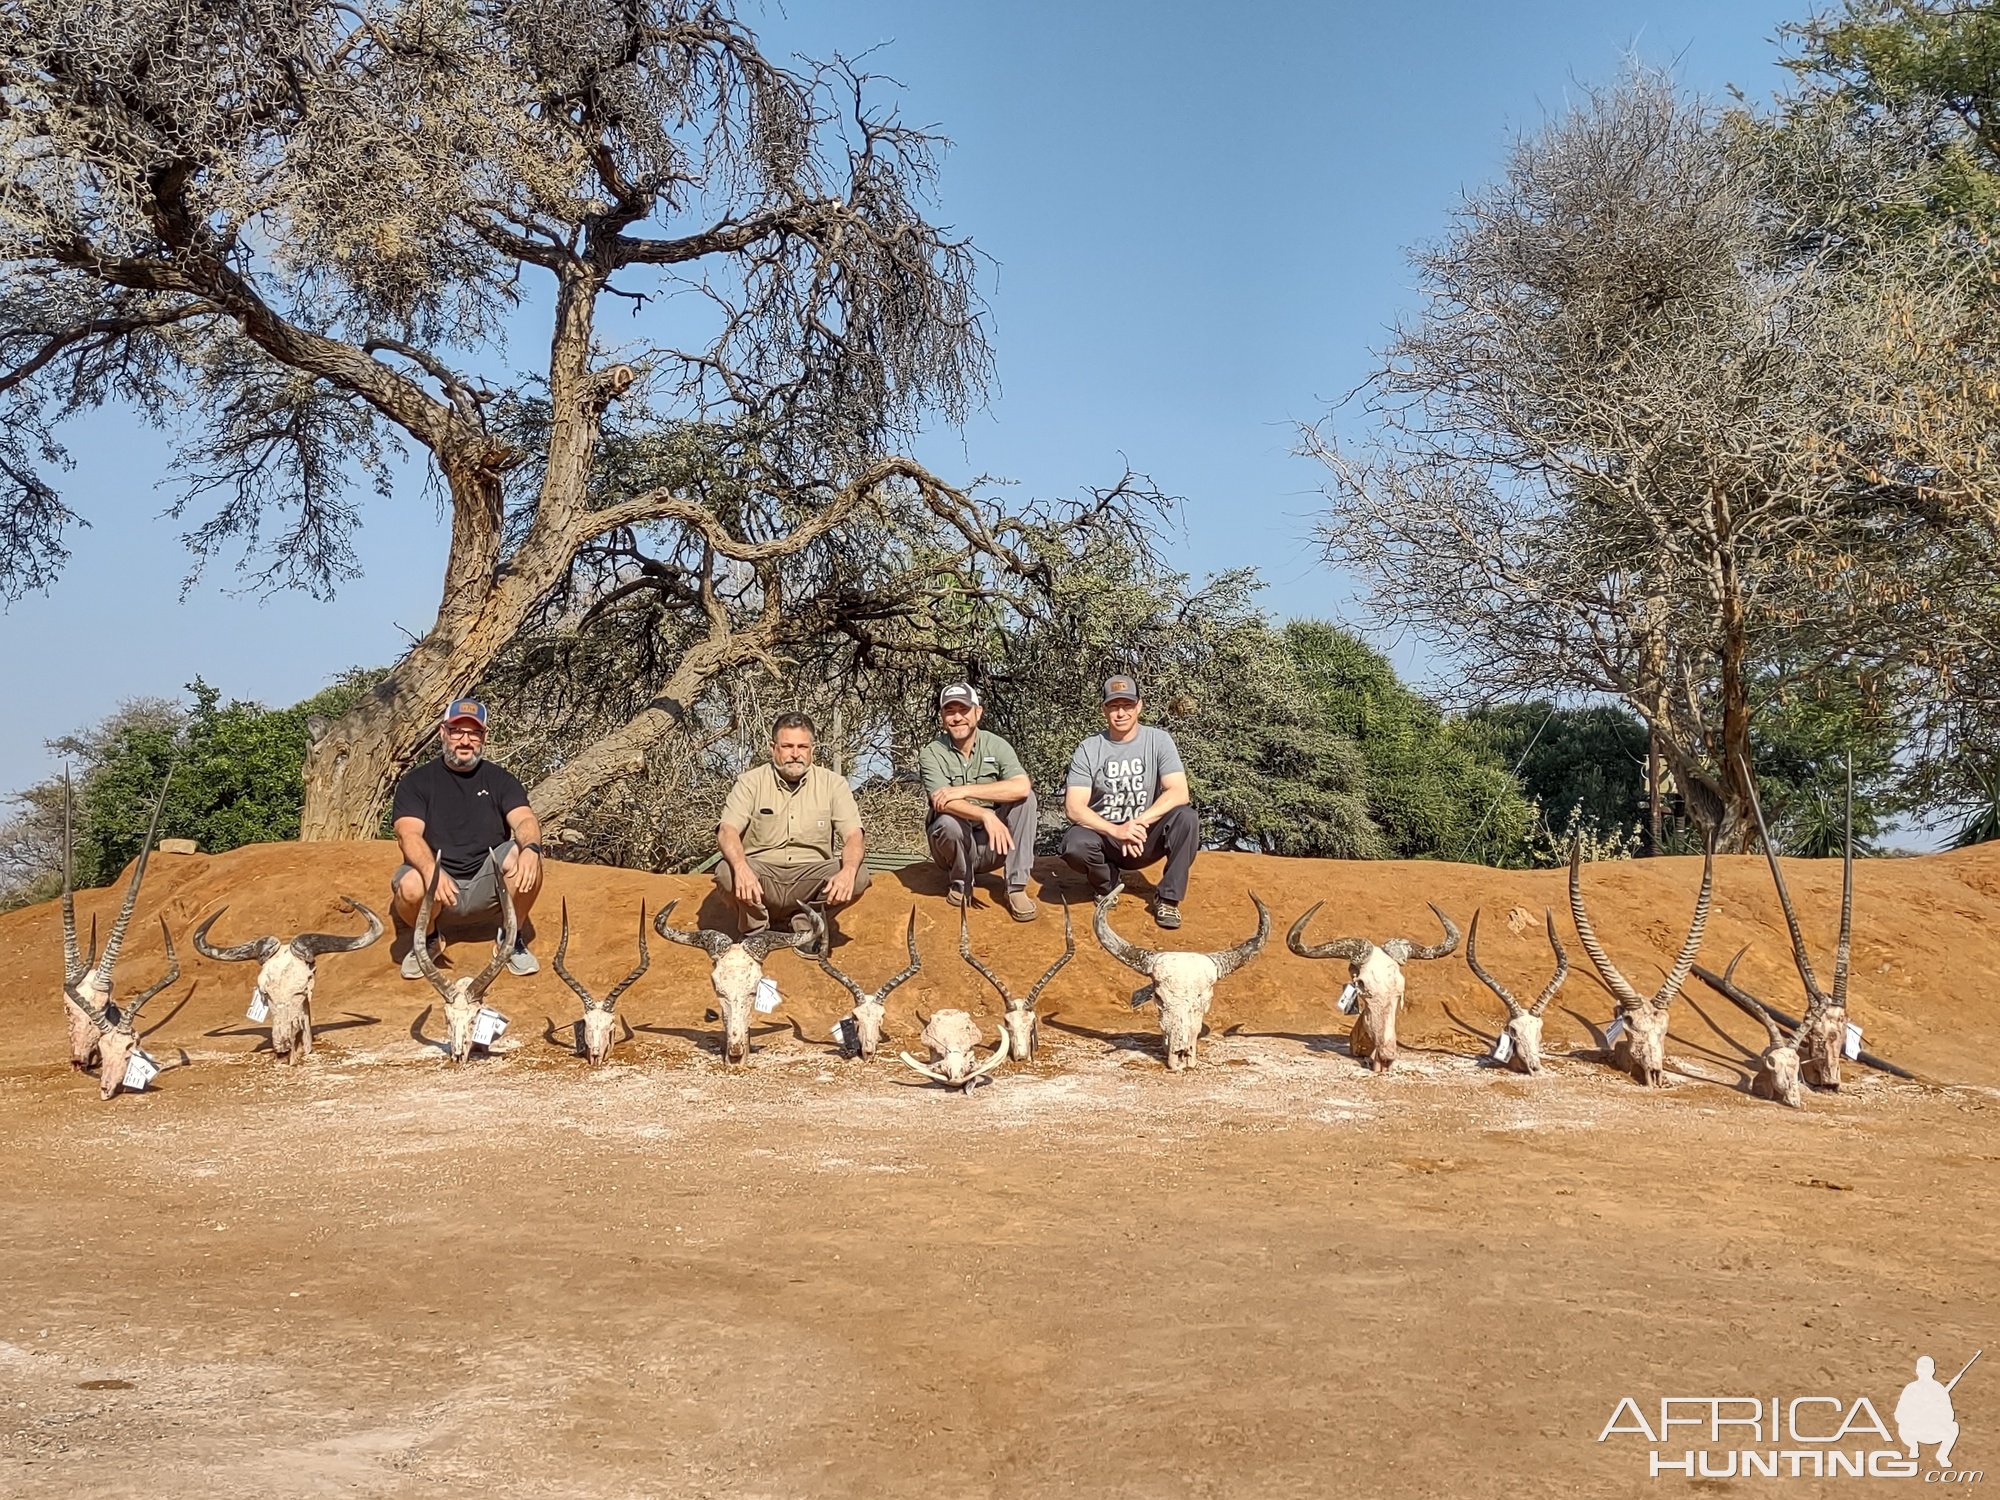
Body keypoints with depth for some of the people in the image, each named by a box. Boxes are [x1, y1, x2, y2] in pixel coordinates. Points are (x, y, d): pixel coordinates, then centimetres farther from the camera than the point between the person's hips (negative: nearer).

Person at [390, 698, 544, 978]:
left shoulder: (499, 780, 6)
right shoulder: (416, 781, 2)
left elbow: (525, 821, -11)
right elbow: (409, 834, -13)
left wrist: (531, 848, -37)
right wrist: (430, 870, -35)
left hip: (487, 882, 1)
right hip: (437, 881, -1)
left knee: (524, 858, -28)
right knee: (410, 887, -35)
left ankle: (512, 939, -4)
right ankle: (427, 939, 2)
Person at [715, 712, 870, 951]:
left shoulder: (832, 784, 2)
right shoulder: (751, 782, -1)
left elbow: (853, 836, -8)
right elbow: (727, 831, -15)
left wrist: (848, 871, -32)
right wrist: (741, 868, -37)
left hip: (811, 875, 1)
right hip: (762, 874, -1)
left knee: (859, 877, -26)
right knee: (726, 873, -32)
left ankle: (806, 922, 0)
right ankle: (755, 929, -2)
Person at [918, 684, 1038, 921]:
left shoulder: (996, 746, -4)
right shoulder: (931, 754, -8)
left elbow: (1022, 787, -23)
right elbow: (942, 802, -25)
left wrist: (965, 790, -27)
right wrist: (986, 815, -42)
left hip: (993, 843, 2)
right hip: (956, 845, -2)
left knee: (1025, 798, -21)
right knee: (948, 822, -35)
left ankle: (1017, 888, -20)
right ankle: (961, 885, -4)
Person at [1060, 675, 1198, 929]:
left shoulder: (1158, 740, -5)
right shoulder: (1088, 750, -6)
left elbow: (1179, 792, -17)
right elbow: (1074, 808, -15)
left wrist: (1139, 822, -30)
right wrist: (1116, 831, -30)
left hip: (1146, 836, 0)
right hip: (1104, 834, 0)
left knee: (1186, 818, -29)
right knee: (1074, 845, -33)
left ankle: (1169, 898, -13)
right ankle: (1107, 886, 2)